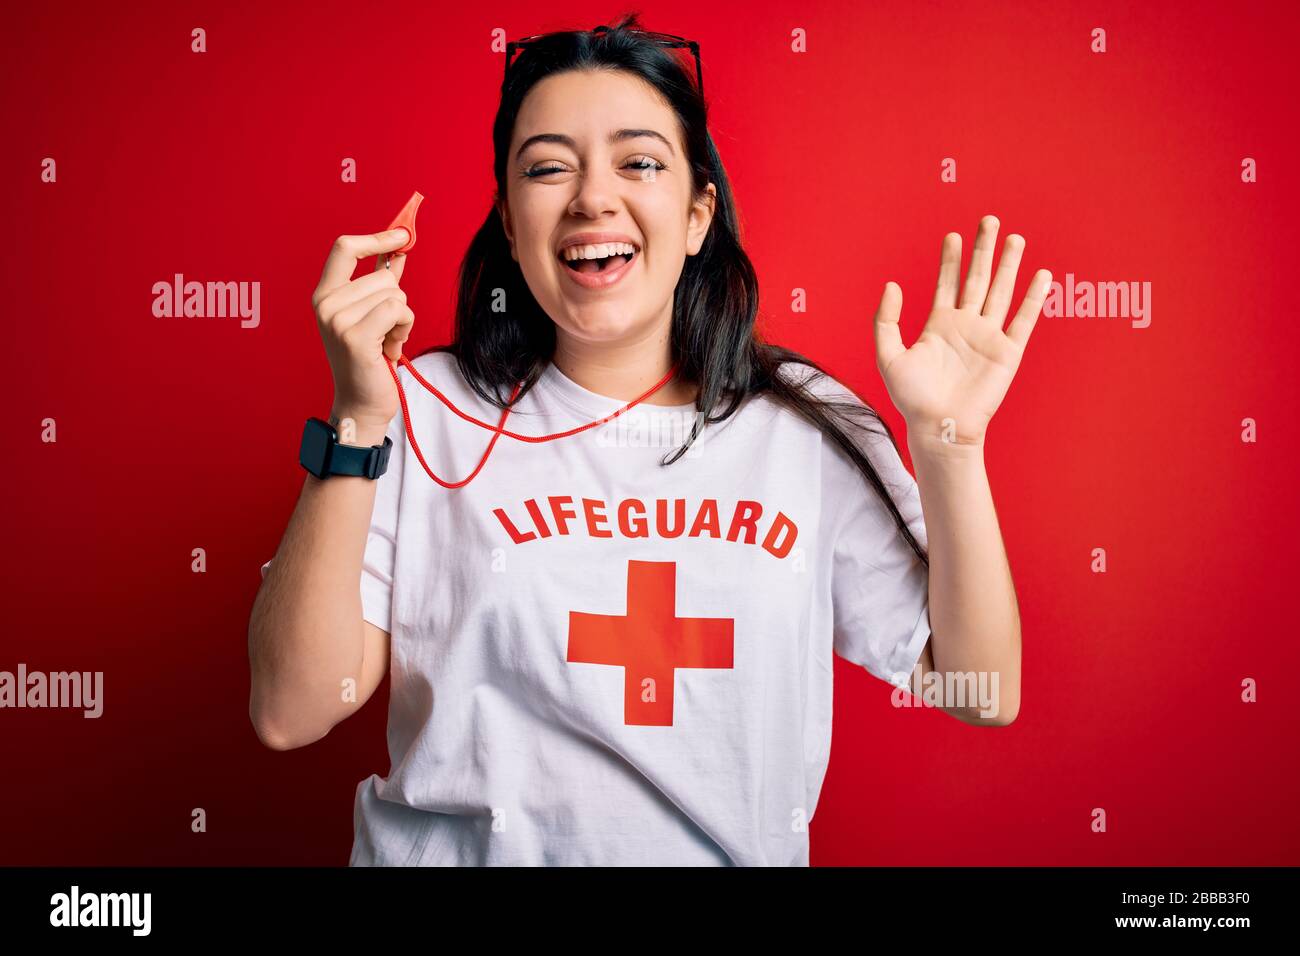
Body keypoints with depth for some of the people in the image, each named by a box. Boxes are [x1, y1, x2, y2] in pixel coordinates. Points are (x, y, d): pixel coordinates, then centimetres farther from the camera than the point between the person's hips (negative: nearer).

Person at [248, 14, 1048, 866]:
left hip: (744, 849, 2)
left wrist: (948, 441, -11)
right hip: (465, 846, -1)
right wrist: (358, 425, -17)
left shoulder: (812, 426, 0)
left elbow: (984, 693, -1)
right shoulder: (430, 413, -5)